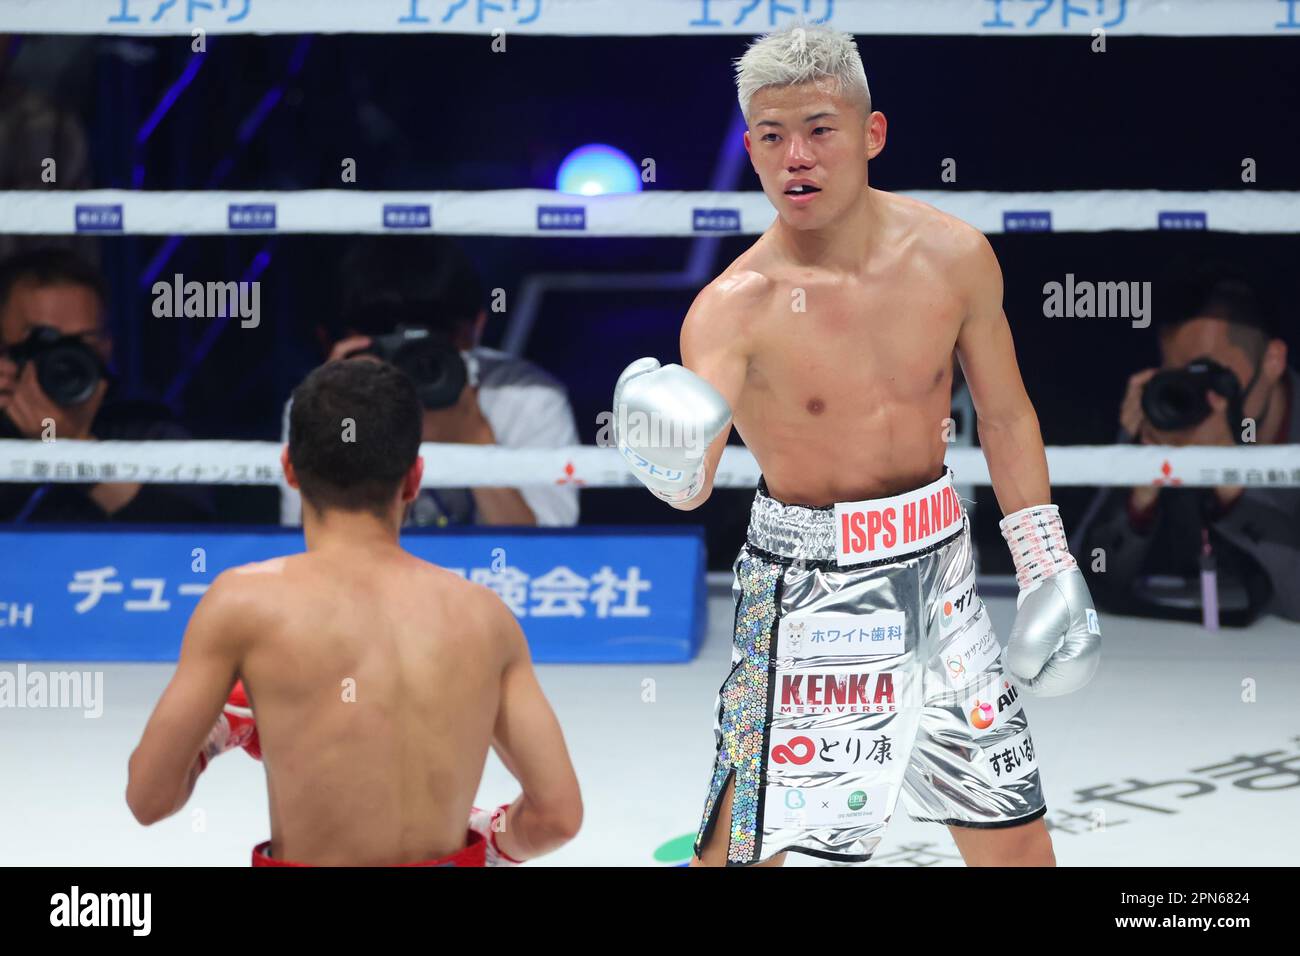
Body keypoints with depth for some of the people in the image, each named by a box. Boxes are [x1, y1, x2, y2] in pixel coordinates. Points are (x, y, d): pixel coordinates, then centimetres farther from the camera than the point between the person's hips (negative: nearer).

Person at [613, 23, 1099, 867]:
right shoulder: (736, 306, -17)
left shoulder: (953, 256, -5)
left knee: (1012, 831, 13)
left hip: (938, 572, 4)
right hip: (807, 591, -4)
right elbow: (692, 485, -30)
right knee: (748, 844, -6)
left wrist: (1047, 568, 9)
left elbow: (1006, 417, 9)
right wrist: (670, 465, -53)